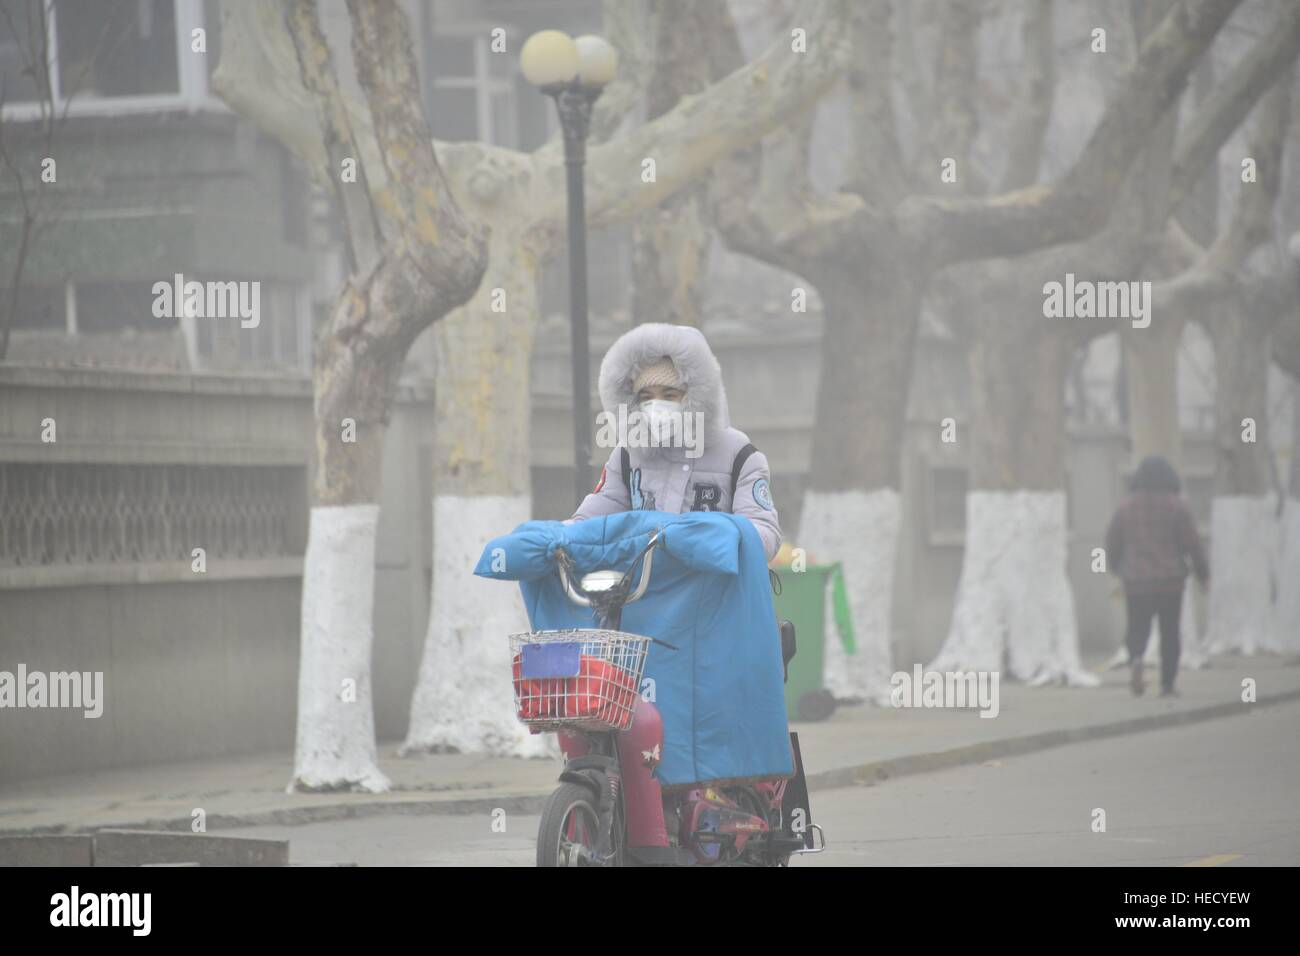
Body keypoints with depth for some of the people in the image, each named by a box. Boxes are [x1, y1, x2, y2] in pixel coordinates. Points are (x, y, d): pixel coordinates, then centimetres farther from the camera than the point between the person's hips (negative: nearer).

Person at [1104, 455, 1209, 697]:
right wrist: (1203, 574, 5)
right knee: (1170, 631, 8)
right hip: (1170, 578, -1)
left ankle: (1135, 659, -23)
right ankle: (1167, 684, 6)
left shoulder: (1127, 506, 0)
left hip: (1136, 580, 1)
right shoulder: (1176, 506, -5)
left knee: (1137, 629, 9)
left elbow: (1112, 541, 5)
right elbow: (1192, 543, -5)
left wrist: (1117, 568, 22)